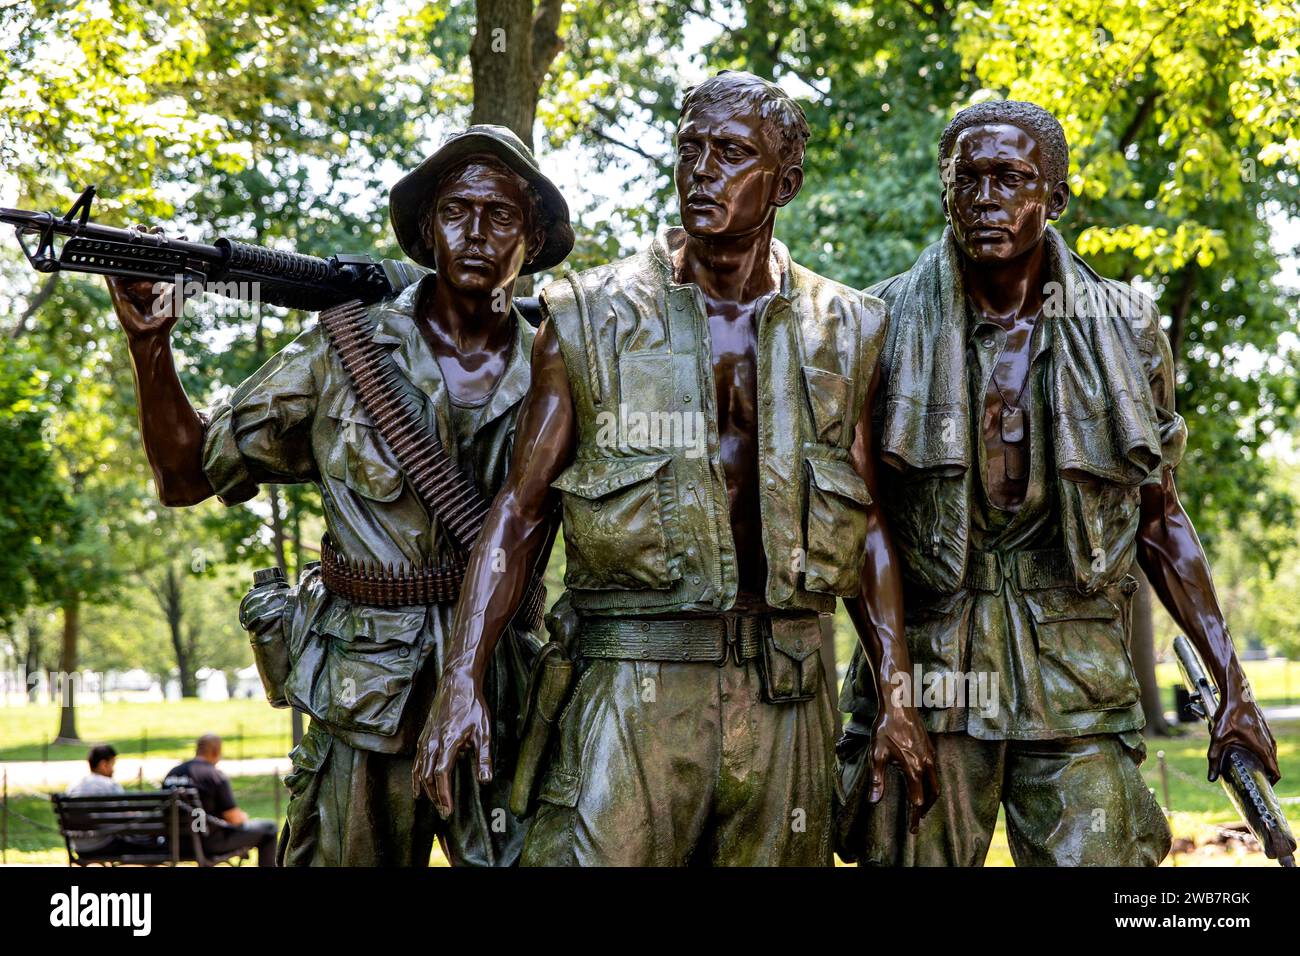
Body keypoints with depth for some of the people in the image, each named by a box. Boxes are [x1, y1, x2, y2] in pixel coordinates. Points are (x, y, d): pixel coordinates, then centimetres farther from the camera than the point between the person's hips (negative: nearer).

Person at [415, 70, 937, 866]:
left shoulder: (843, 332, 8)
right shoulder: (591, 318, 2)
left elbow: (868, 524, 12)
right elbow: (521, 510, 1)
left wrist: (899, 695, 5)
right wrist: (462, 680, -8)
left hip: (788, 688, 2)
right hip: (636, 685, -2)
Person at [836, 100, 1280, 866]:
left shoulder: (1124, 329, 6)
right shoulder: (888, 322, 2)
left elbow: (1160, 518, 11)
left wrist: (1232, 685, 7)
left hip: (1077, 683, 1)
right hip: (925, 665, -1)